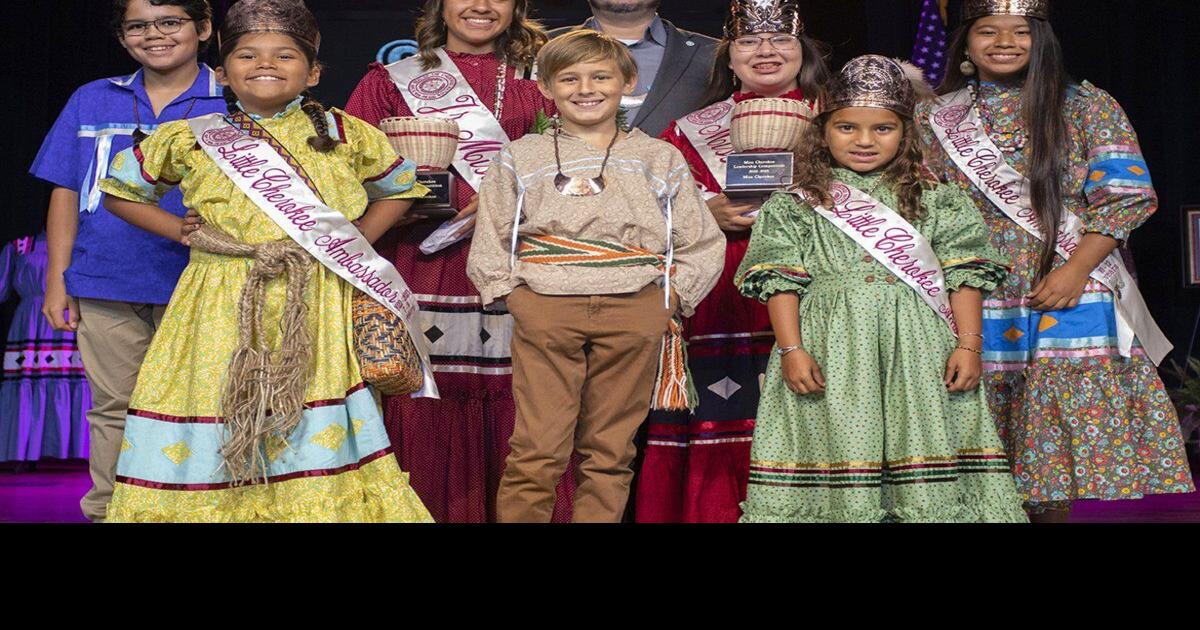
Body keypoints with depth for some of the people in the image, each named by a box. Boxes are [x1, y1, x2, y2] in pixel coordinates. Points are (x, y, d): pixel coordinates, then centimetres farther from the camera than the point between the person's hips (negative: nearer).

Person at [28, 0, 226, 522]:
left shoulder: (233, 104, 1)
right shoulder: (91, 101, 10)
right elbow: (66, 195, 11)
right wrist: (56, 283, 7)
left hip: (193, 288, -2)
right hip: (104, 287, 3)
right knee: (113, 409, 9)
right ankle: (107, 510, 21)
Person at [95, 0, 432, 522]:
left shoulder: (344, 135, 6)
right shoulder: (189, 139, 6)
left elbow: (399, 187, 20)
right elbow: (120, 190, 18)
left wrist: (354, 244, 6)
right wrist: (184, 231, 5)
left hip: (318, 307, 0)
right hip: (221, 309, 0)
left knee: (317, 431, -2)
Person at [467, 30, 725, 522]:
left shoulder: (661, 159, 15)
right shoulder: (521, 158, 13)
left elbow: (700, 244, 14)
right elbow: (490, 244, 12)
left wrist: (671, 297, 2)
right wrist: (513, 294, 0)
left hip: (635, 310, 1)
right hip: (546, 307, -1)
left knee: (611, 451, 4)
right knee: (538, 449, -6)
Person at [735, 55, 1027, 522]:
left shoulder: (934, 200, 11)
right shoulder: (798, 204, 7)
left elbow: (963, 275, 8)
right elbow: (781, 281, 2)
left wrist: (968, 344, -1)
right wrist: (791, 349, -8)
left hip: (917, 348, 1)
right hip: (831, 348, -1)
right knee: (838, 447, -4)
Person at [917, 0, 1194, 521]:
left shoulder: (1087, 107, 5)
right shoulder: (935, 122, 11)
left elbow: (1126, 196, -1)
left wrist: (1076, 269, -13)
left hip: (1073, 301, -1)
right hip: (977, 312, 2)